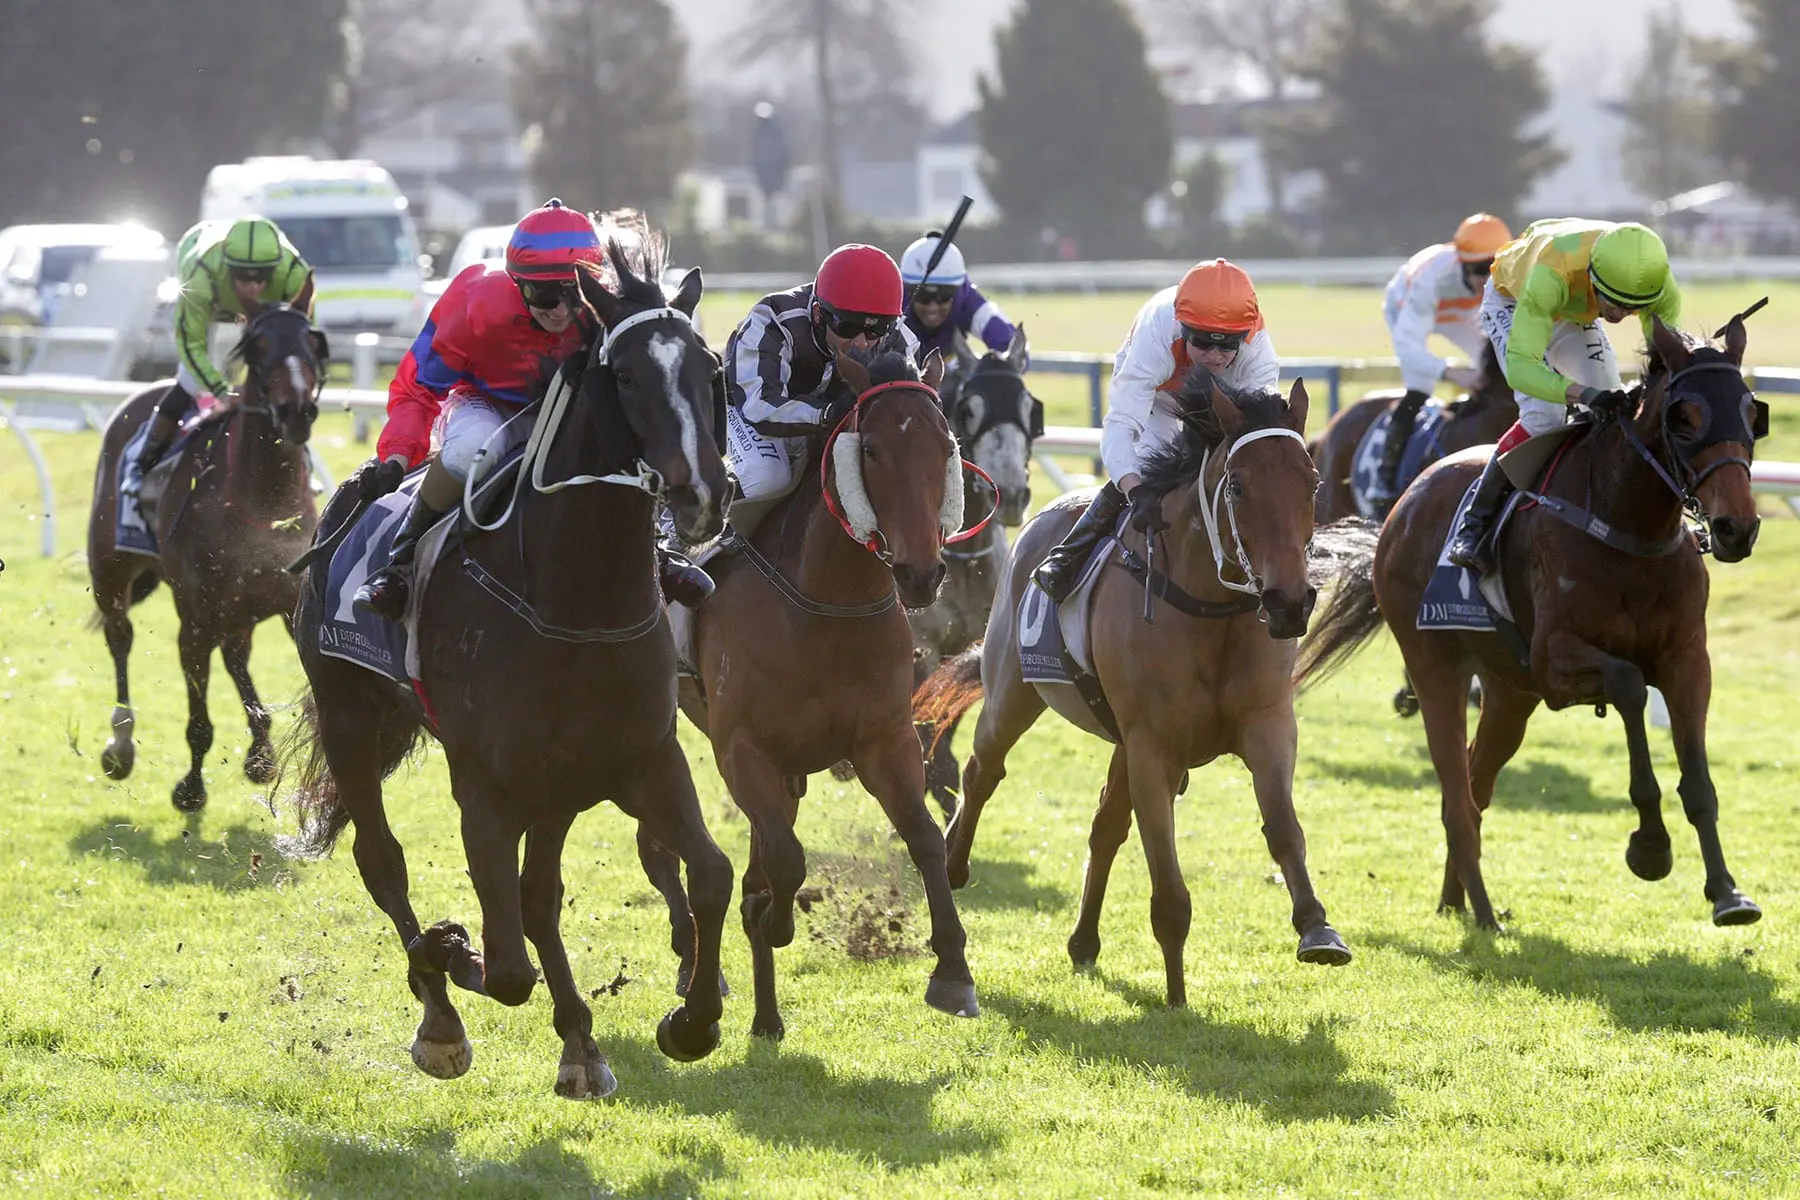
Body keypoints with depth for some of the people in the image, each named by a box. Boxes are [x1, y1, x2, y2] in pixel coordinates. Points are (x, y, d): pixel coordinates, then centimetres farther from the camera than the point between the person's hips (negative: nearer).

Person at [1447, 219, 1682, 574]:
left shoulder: (1659, 288, -34)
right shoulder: (1552, 274, -48)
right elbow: (1520, 365, -52)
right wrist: (1586, 394, -66)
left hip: (1576, 314, 5)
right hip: (1512, 302, -5)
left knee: (1613, 410, -12)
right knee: (1543, 416, -23)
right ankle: (1473, 525, -13)